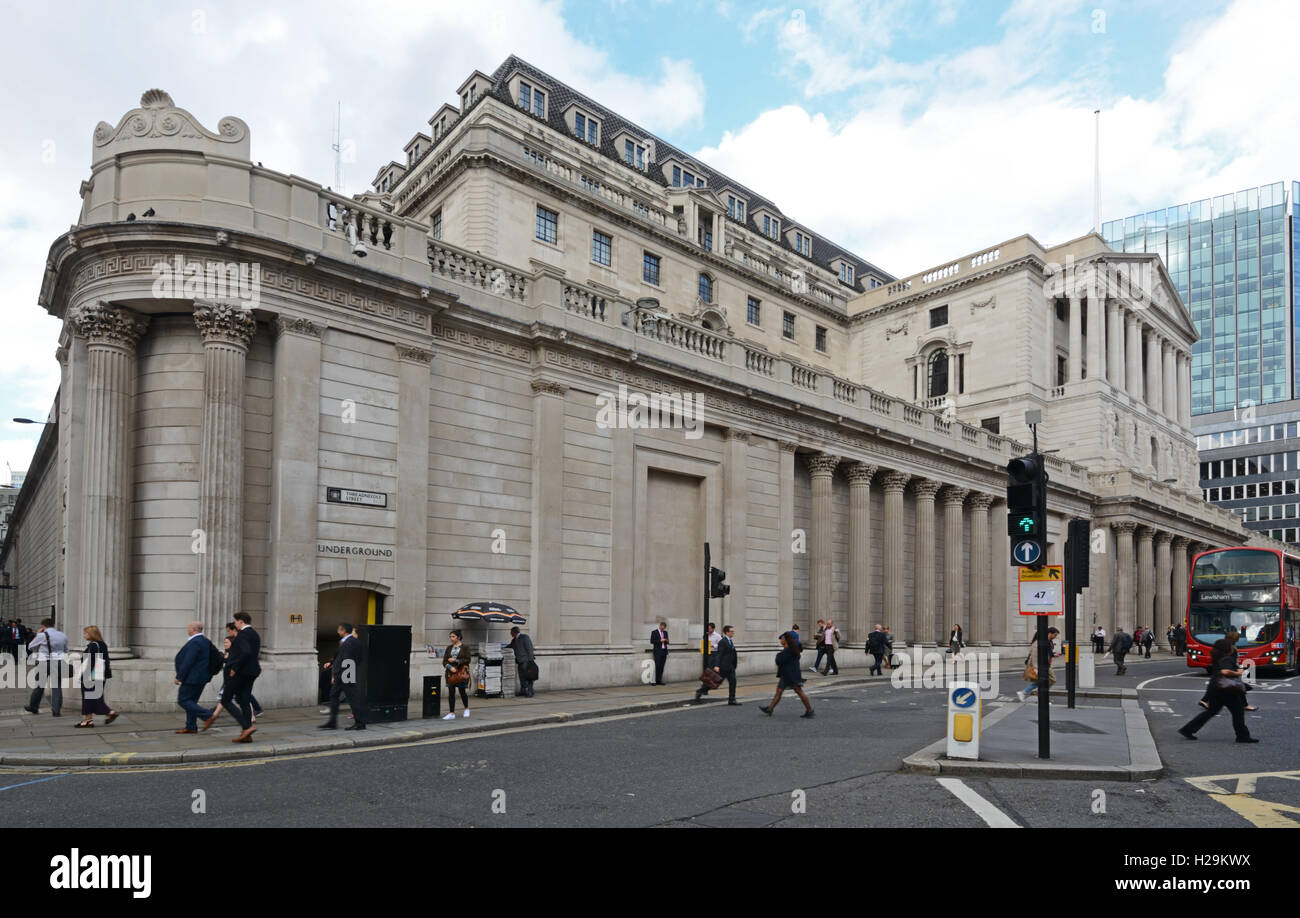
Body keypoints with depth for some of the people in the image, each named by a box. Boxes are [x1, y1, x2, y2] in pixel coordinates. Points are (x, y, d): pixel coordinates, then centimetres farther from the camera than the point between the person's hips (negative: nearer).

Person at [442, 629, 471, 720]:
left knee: (462, 691, 2)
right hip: (451, 672, 3)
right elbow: (444, 661, 7)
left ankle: (467, 709, 26)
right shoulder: (449, 648, 11)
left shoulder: (465, 648, 0)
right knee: (451, 693, -2)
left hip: (462, 672, -3)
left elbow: (467, 660, -7)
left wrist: (455, 660, -14)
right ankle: (451, 713, 1)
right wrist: (450, 667, -12)